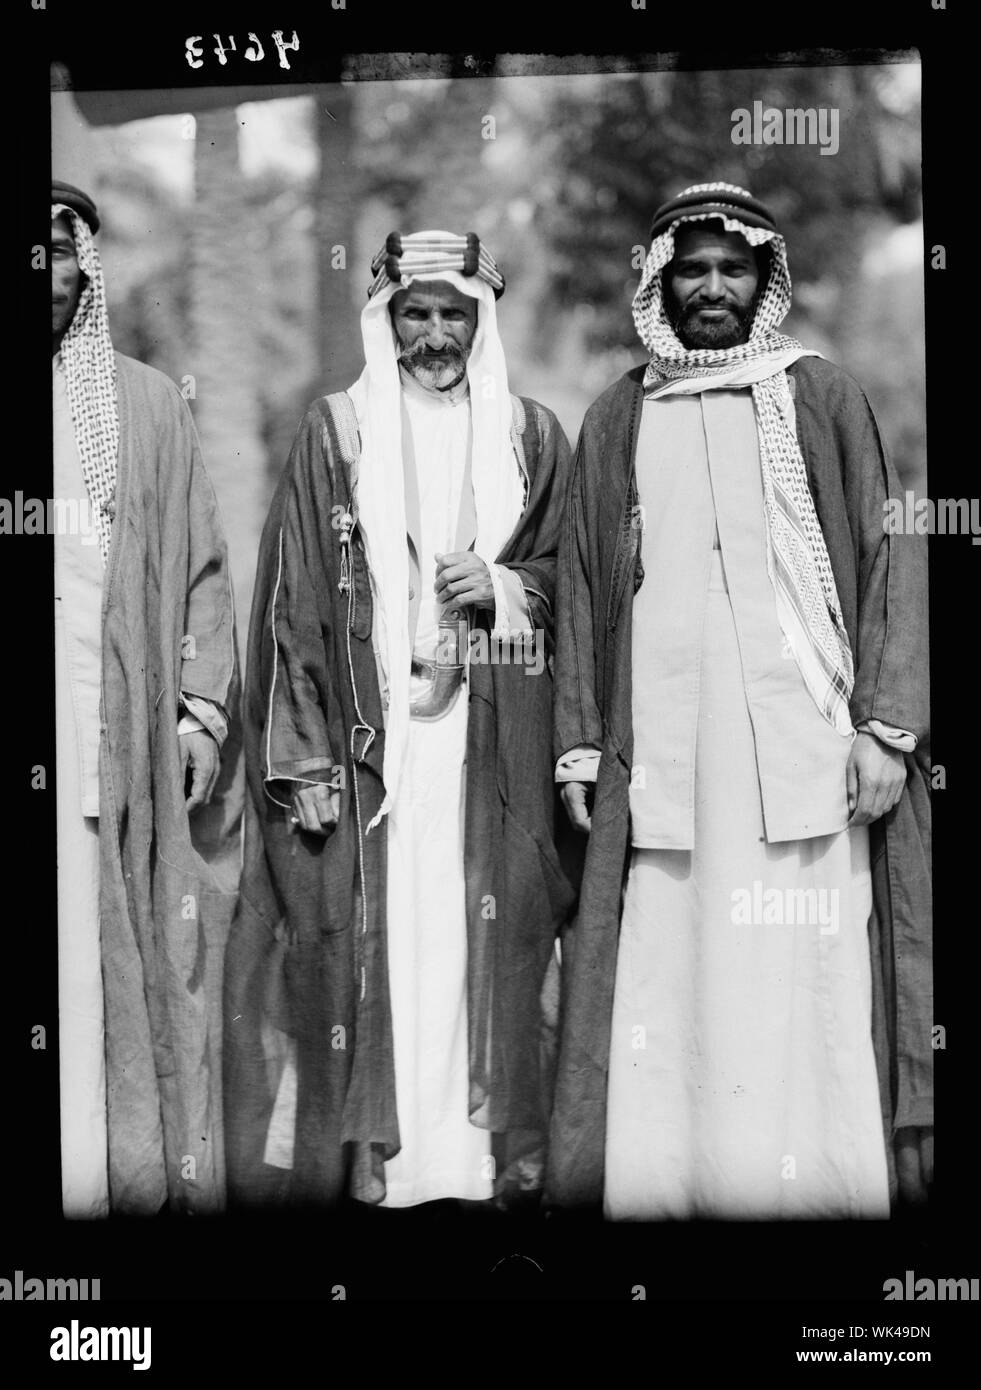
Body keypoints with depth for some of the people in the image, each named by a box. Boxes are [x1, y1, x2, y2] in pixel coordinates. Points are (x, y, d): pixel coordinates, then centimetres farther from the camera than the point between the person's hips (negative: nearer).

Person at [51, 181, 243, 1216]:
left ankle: (146, 1175, 8)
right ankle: (73, 1175, 4)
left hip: (121, 723, 0)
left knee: (123, 963, 1)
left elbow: (200, 569, 9)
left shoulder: (144, 404, 11)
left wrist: (203, 709, 0)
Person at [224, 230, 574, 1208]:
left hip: (491, 746, 2)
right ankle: (370, 1160, 5)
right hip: (367, 734, -1)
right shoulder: (335, 432, 5)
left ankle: (495, 1154, 9)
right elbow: (293, 599, 1)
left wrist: (503, 588, -8)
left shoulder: (531, 436, 11)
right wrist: (305, 758, -7)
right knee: (374, 936, -4)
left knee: (485, 938, 0)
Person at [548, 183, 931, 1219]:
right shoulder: (616, 421, 15)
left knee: (809, 979, -5)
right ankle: (662, 1182, 4)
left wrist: (887, 724, -6)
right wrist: (579, 744, 6)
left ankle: (816, 1179, 3)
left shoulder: (823, 399, 10)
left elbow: (888, 560, 5)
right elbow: (584, 586, 14)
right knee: (669, 983, -3)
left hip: (805, 740, -1)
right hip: (662, 753, 2)